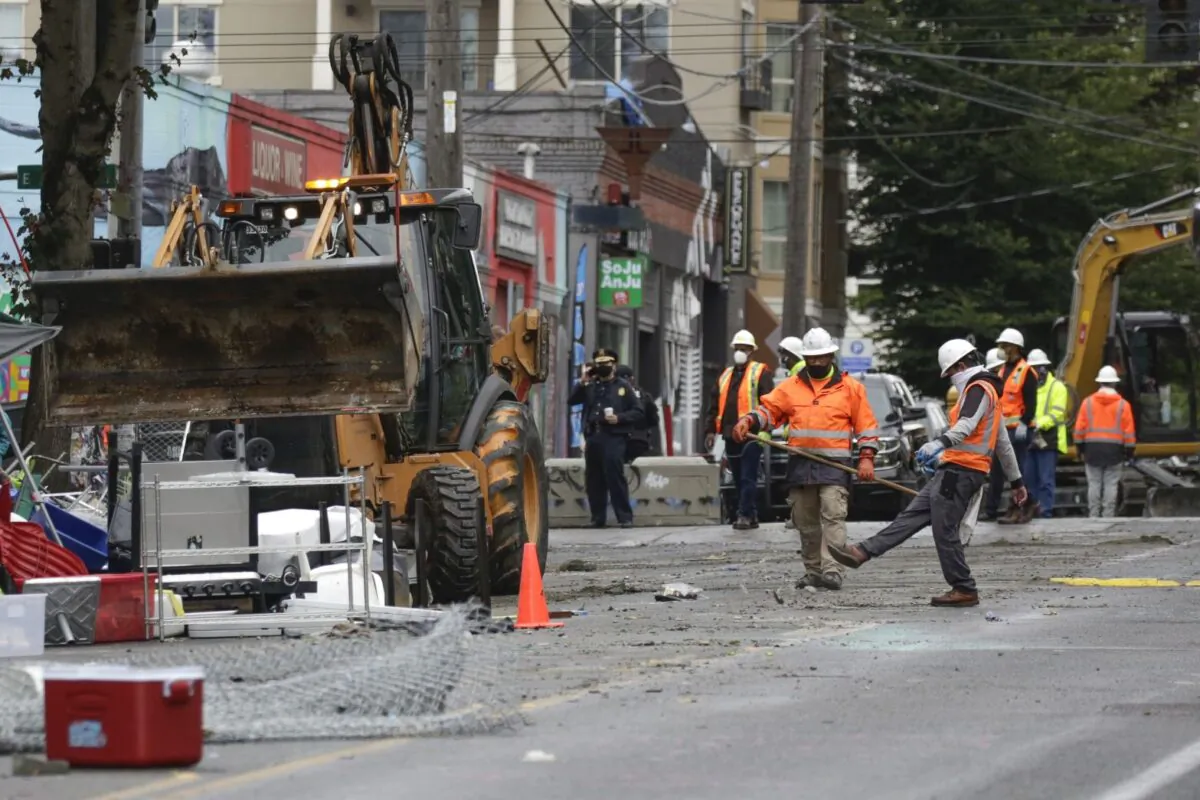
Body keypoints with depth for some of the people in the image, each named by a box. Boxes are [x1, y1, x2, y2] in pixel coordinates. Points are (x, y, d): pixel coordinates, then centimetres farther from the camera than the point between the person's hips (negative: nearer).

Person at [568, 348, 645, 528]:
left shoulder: (623, 387, 7)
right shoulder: (590, 387, 18)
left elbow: (638, 412, 4)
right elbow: (571, 401, 8)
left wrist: (619, 418, -12)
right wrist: (582, 383, -2)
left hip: (614, 437, -5)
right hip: (593, 437, 5)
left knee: (615, 477, -12)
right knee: (594, 480, 5)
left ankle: (625, 517, -10)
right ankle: (597, 518, 11)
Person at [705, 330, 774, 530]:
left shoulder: (760, 373, 0)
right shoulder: (725, 376, 19)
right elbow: (714, 406, 21)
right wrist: (710, 430, 12)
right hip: (731, 436, 7)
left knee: (748, 478, -10)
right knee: (739, 479, 9)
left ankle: (745, 515, -11)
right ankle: (751, 516, 15)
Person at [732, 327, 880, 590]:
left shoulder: (850, 388, 5)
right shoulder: (791, 387, 12)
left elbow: (867, 425, 5)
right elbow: (768, 409, 10)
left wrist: (866, 458, -5)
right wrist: (748, 421, -10)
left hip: (835, 465, -4)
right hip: (800, 465, 4)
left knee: (833, 516, -16)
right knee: (806, 522, 7)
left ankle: (832, 571, -23)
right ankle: (813, 572, 16)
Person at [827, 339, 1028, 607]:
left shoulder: (978, 389, -9)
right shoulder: (987, 391, 24)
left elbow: (967, 425, -28)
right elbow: (1003, 444, 29)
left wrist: (940, 443, -43)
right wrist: (1016, 481, 33)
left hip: (960, 471, -11)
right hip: (954, 471, 11)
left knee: (945, 532, -8)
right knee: (913, 515, 7)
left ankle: (964, 590, -2)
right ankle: (862, 552, 6)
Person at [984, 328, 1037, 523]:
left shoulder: (1025, 372, -8)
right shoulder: (1003, 370, 18)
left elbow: (1030, 402, -13)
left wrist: (1024, 423, -19)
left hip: (1017, 429, -9)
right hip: (1001, 428, 9)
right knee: (996, 470, 9)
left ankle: (1017, 509, -5)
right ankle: (991, 510, 13)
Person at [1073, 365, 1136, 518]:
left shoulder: (1088, 402, 2)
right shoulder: (1122, 405, 0)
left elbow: (1080, 427, 2)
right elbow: (1129, 431, -1)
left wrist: (1080, 448, 11)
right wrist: (1129, 450, 8)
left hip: (1092, 448, 1)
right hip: (1114, 448, -1)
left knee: (1094, 484, 4)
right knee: (1111, 485, 1)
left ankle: (1093, 515, 3)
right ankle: (1108, 515, -1)